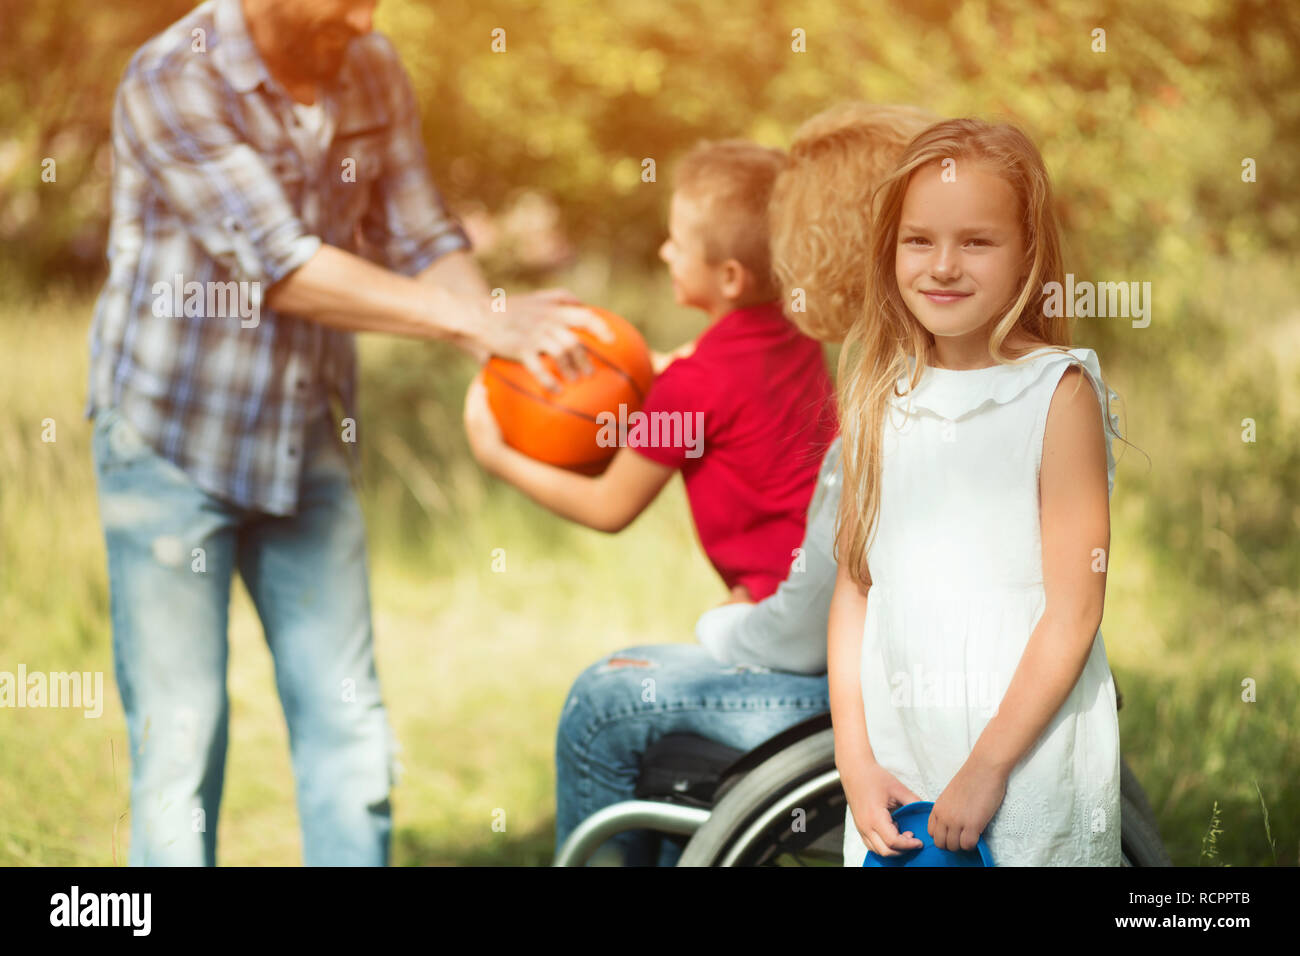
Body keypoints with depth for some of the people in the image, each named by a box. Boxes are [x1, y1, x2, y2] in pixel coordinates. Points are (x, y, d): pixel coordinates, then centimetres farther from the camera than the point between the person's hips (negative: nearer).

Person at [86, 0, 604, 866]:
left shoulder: (373, 73, -1)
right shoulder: (172, 80, -19)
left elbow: (422, 242, 2)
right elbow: (282, 269, -25)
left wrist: (503, 327, -19)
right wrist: (476, 322, -28)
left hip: (308, 439, 5)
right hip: (172, 440, -5)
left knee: (350, 731, 6)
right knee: (180, 737, -1)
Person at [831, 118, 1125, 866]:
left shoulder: (1059, 395, -9)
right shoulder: (882, 395, 4)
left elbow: (1074, 612, -11)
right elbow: (855, 584, 5)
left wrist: (987, 765, -14)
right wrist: (856, 760, -2)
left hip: (1030, 753, -4)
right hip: (896, 754, 4)